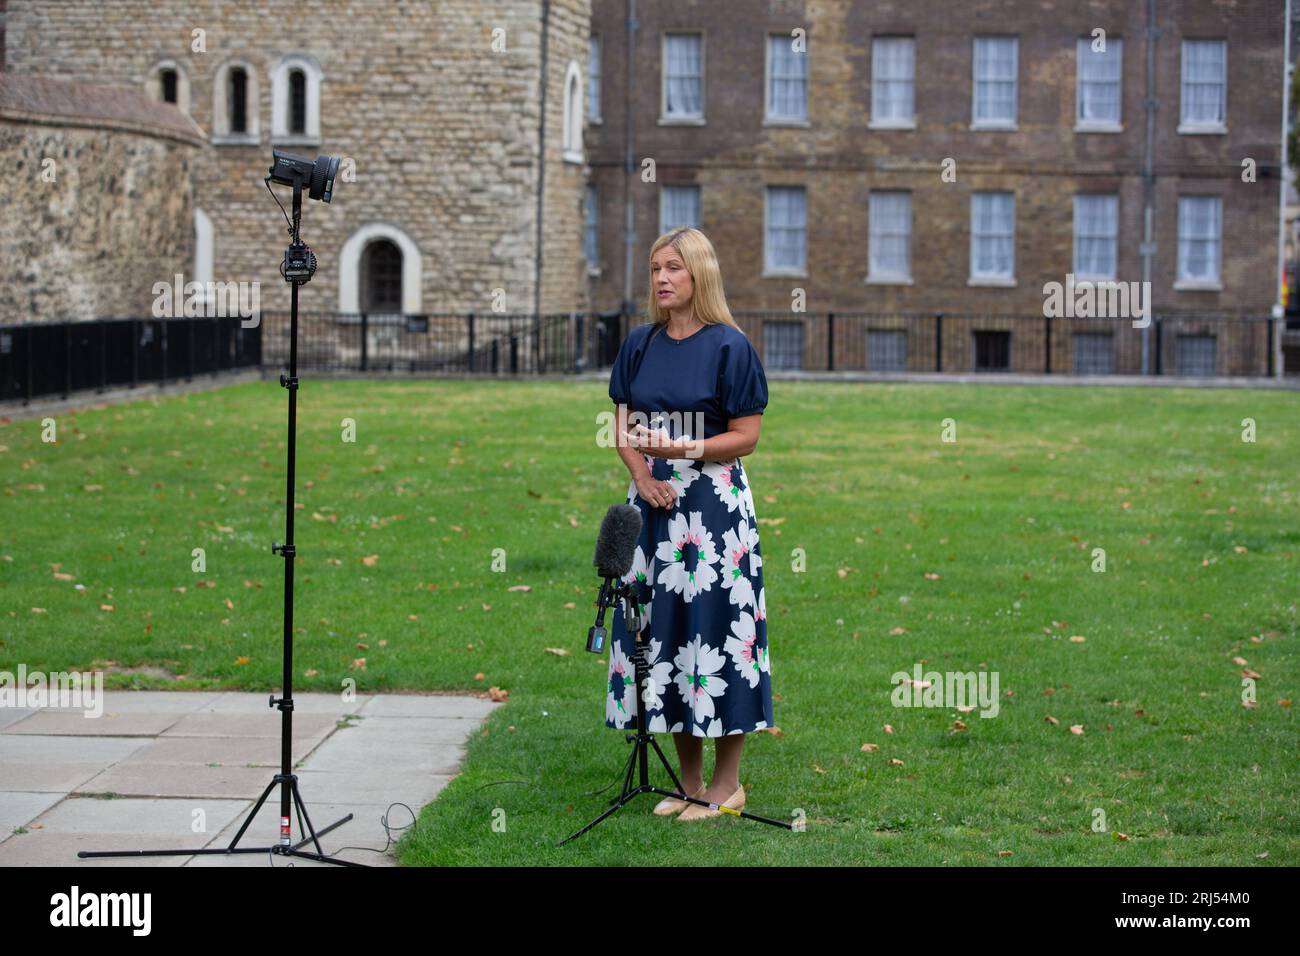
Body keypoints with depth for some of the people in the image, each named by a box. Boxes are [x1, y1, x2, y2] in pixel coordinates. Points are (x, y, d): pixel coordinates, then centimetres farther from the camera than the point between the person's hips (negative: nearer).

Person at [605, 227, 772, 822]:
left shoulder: (729, 346, -6)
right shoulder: (640, 345, 10)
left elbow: (746, 436, -7)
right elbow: (625, 426, 13)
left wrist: (685, 450, -20)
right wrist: (642, 475, -5)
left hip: (714, 501, -5)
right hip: (654, 502, 5)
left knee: (715, 624, -5)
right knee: (661, 626, 6)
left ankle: (727, 783, 6)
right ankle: (689, 780, 17)